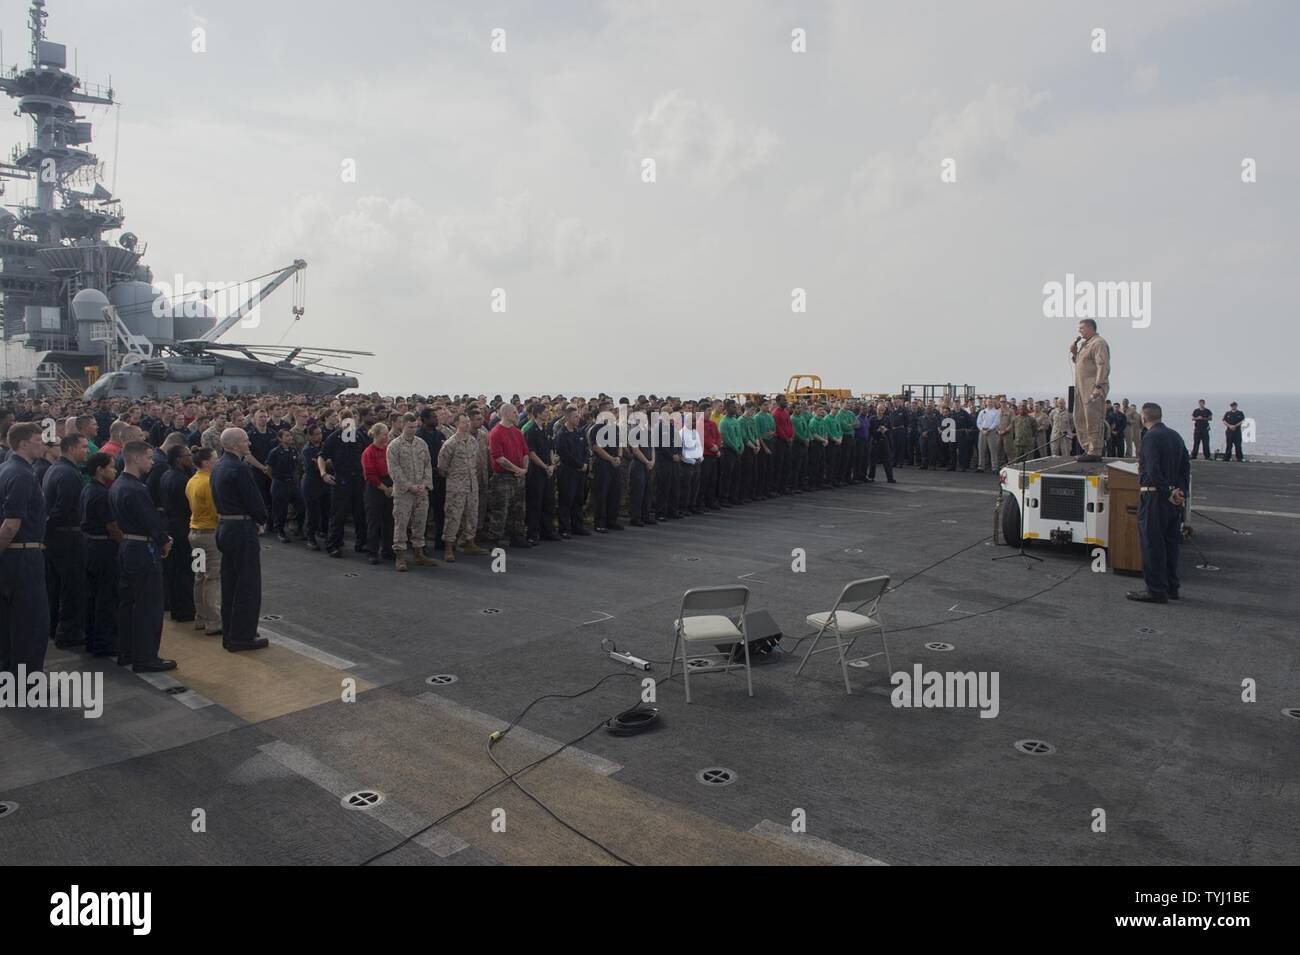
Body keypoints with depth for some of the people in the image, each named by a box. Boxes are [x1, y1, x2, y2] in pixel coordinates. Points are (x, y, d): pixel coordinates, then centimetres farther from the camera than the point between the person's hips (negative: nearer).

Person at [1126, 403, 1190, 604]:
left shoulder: (1151, 437, -14)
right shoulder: (1175, 436, 12)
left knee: (1152, 544, -3)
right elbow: (1186, 466, 11)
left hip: (1154, 497, -8)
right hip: (1174, 498, 9)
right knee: (1171, 542, 15)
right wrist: (1180, 491, 4)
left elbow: (1153, 471, -22)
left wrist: (1167, 493, -16)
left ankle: (1157, 590, -1)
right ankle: (1171, 588, 22)